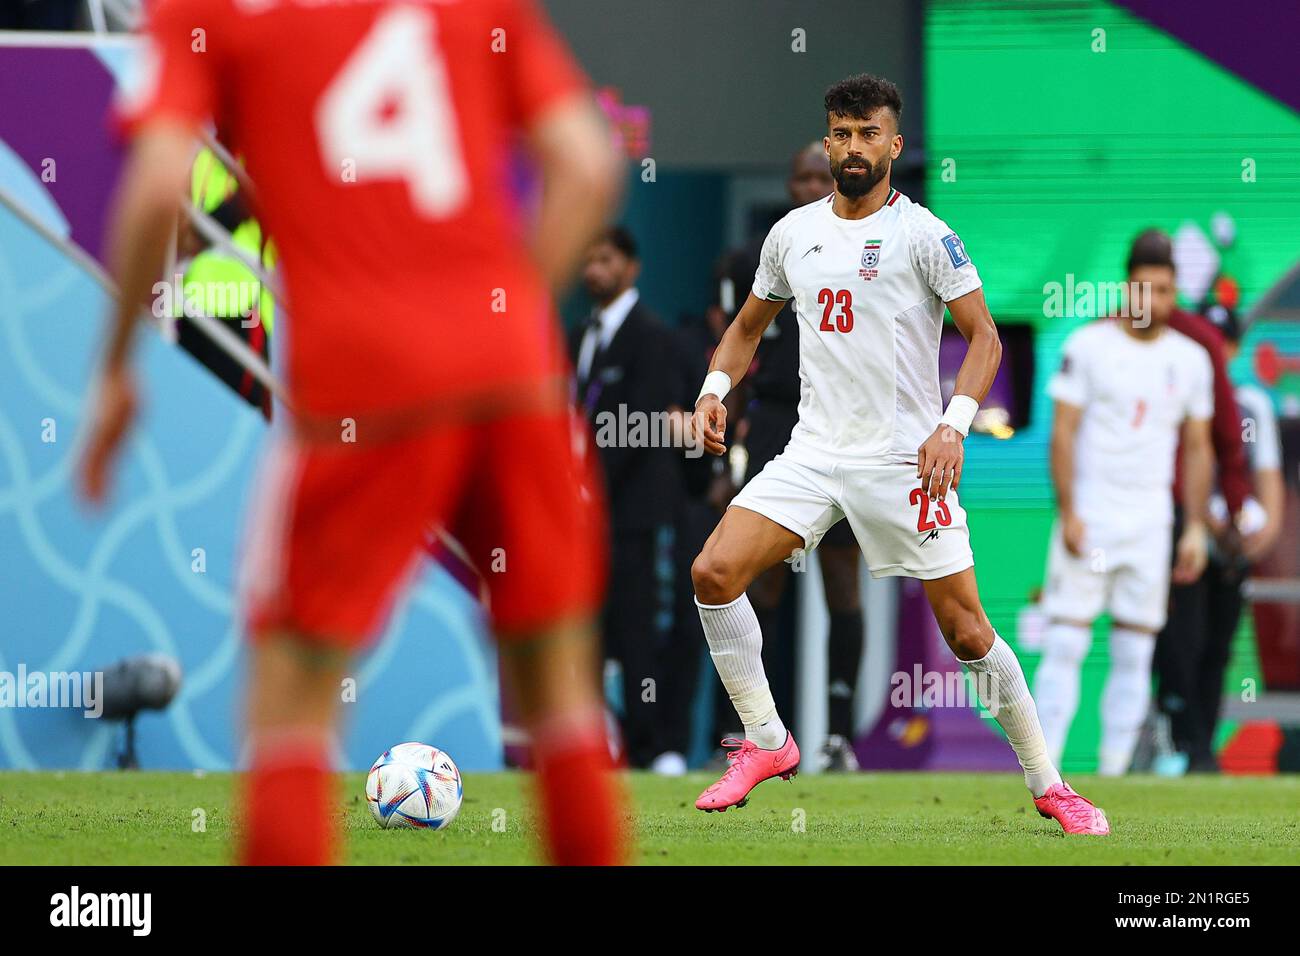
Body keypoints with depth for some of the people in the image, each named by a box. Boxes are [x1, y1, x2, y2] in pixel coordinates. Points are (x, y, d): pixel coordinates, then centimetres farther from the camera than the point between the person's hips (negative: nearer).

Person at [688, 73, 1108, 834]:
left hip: (904, 459, -5)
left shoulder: (923, 235, -5)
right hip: (815, 451, 5)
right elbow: (750, 325, 24)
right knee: (714, 573, -12)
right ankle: (765, 742, 3)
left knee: (968, 631, -6)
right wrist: (718, 386, 5)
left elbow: (985, 337, -7)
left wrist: (953, 426, -21)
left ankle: (1048, 785, 9)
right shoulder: (793, 233, 10)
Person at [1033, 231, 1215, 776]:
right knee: (1065, 643, -8)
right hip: (1088, 512, -3)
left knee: (1135, 652, 3)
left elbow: (1198, 448, 13)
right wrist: (1067, 513, -13)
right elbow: (1063, 432, -5)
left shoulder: (1190, 359, 7)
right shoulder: (1089, 346, -3)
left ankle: (1113, 772, 7)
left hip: (1151, 520, 3)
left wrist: (1196, 527, 6)